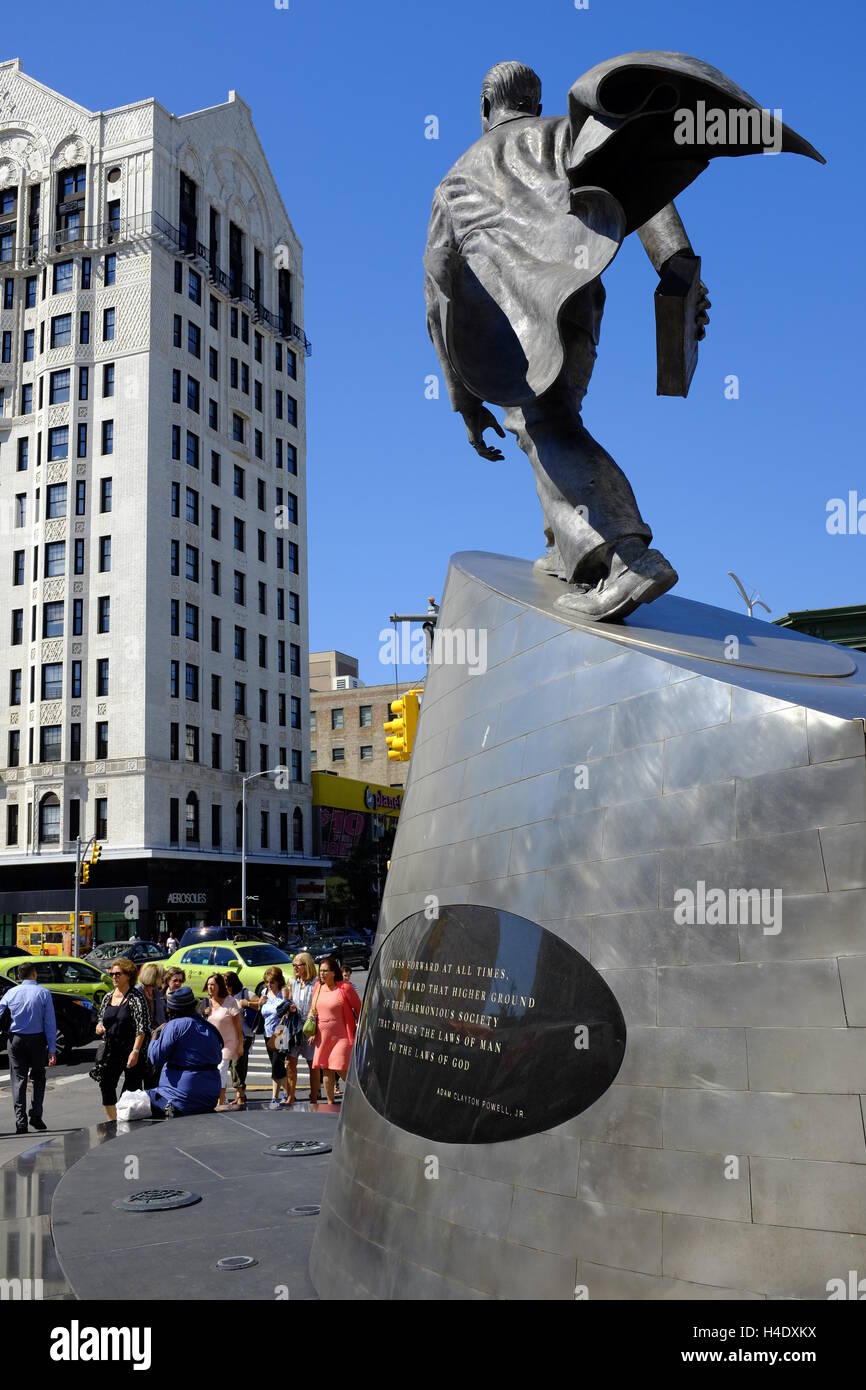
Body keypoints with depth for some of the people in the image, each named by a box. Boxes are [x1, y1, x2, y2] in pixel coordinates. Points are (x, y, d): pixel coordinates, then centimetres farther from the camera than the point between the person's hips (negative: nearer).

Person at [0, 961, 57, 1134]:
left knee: (18, 1080, 5)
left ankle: (20, 1121, -1)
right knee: (38, 1077, 17)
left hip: (15, 1040, 1)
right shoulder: (44, 993, -6)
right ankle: (36, 1116, 9)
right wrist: (52, 1050, -7)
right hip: (37, 1040, -1)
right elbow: (50, 1023, -8)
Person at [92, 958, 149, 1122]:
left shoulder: (136, 997, -8)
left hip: (131, 1051, -6)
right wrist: (99, 1027, -1)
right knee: (106, 1085, 6)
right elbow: (101, 1020, 23)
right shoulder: (108, 997, 11)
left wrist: (135, 1051, -22)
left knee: (132, 1089, -4)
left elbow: (142, 1027, -14)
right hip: (111, 1051, 6)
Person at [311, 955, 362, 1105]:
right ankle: (330, 1102, 19)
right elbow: (314, 1011, 17)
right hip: (322, 1036, 6)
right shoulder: (318, 988, 7)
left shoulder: (345, 988, -11)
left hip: (341, 1035, -6)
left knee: (341, 1069, -11)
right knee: (326, 1070, 8)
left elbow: (358, 1009, -4)